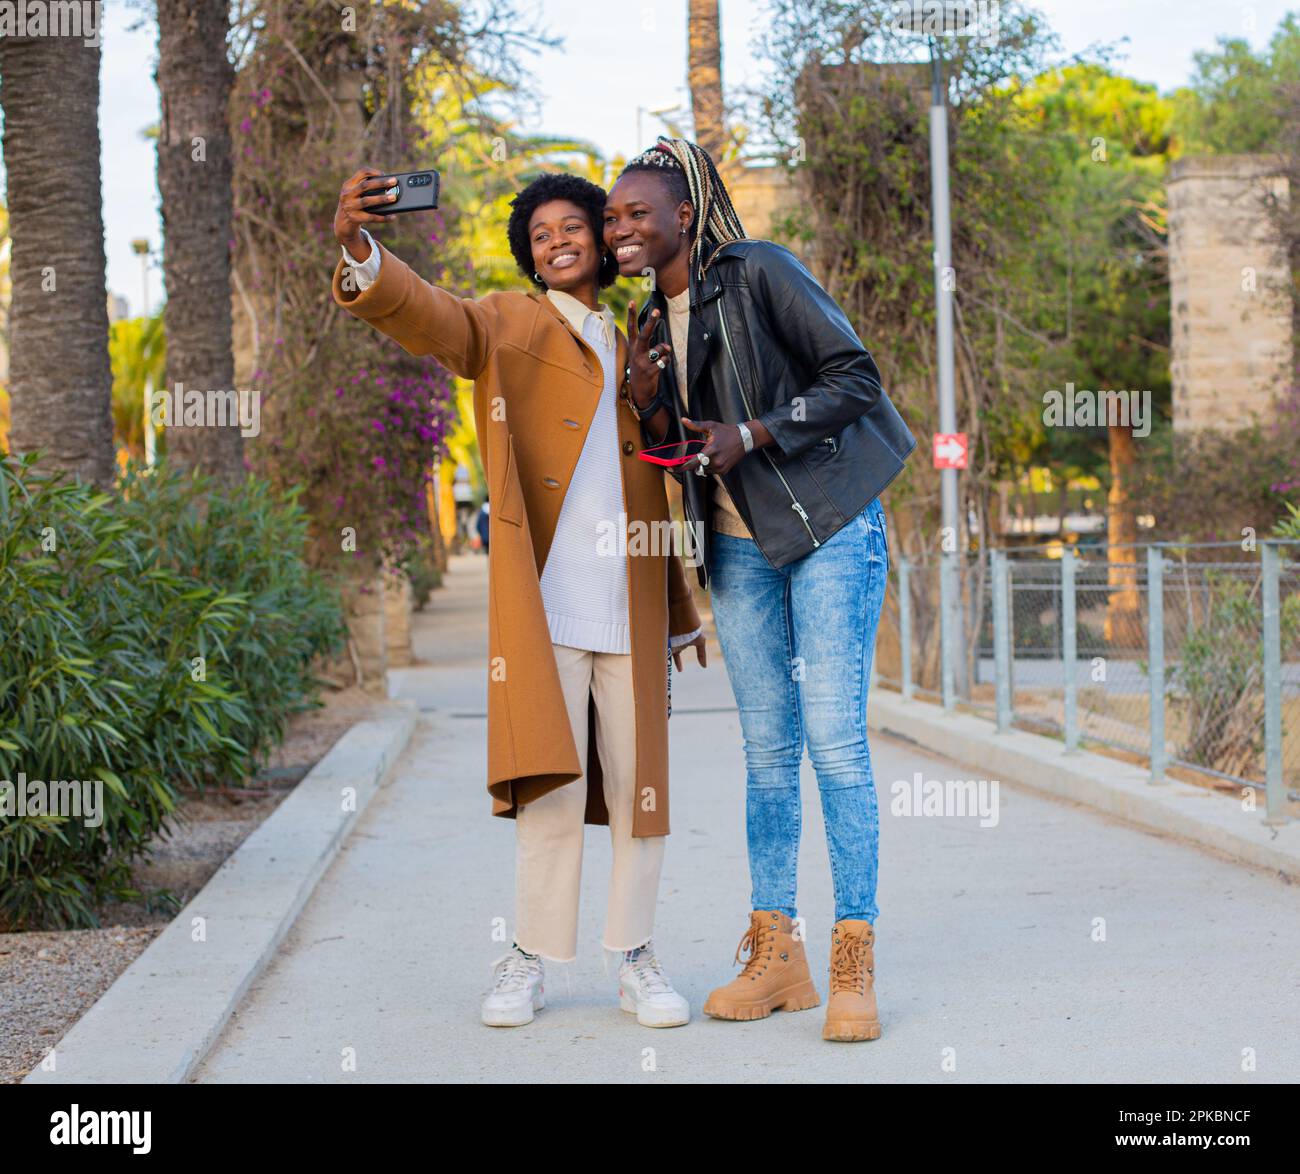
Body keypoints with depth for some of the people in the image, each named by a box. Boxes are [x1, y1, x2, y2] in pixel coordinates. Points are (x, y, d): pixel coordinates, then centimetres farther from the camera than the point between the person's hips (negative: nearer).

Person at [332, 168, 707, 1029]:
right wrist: (359, 248, -36)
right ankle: (531, 960, 6)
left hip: (628, 606, 4)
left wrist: (680, 610, 21)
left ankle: (637, 959, 15)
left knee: (638, 782, 4)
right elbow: (428, 316, -15)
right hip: (541, 600, -4)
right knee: (551, 780, -7)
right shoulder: (508, 326, 7)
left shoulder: (632, 350, 19)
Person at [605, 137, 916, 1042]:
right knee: (766, 747, 6)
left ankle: (855, 962, -6)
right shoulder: (653, 320, 12)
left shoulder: (759, 272, -9)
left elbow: (855, 376, -11)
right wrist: (647, 398, -4)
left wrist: (753, 434, -17)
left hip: (829, 528, -6)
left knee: (834, 738, -10)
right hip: (739, 547, 7)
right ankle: (778, 955, 11)